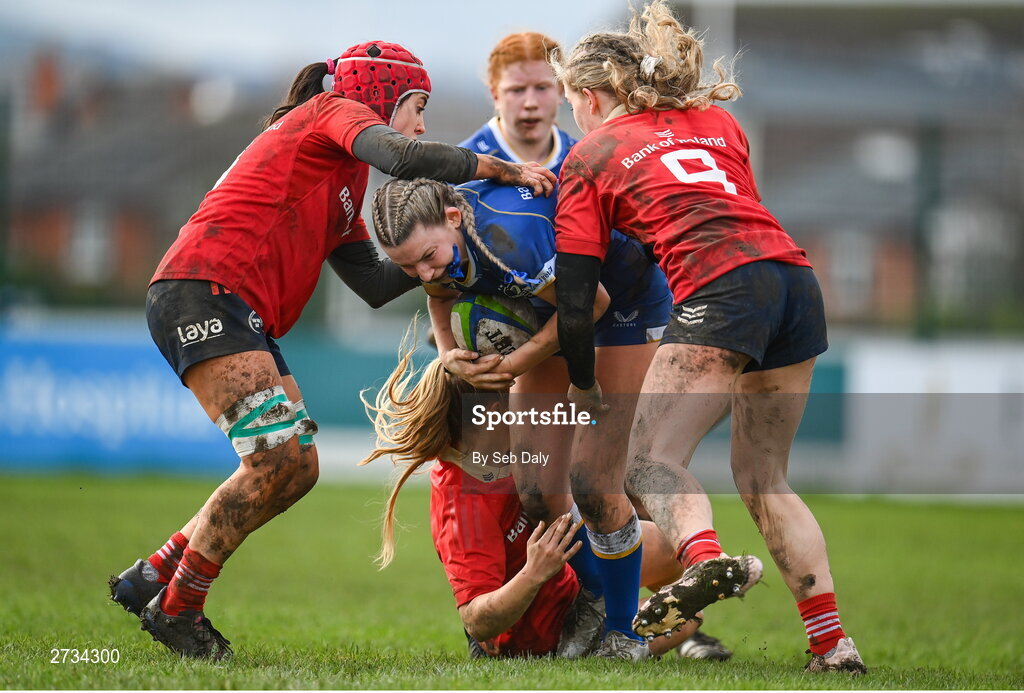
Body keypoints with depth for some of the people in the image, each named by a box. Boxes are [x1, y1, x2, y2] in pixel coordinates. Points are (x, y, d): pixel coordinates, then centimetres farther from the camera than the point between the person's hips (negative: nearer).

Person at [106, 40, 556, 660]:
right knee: (279, 457, -18)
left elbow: (376, 283, 26)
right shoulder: (335, 113, 3)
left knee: (298, 468, 7)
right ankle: (176, 610, -7)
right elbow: (403, 157, -18)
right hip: (204, 290, -10)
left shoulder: (341, 183, 29)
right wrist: (505, 170, -9)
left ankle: (152, 579, 14)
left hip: (241, 319, 10)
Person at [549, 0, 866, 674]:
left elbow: (575, 296, 14)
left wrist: (584, 383, 27)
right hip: (799, 278, 6)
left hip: (722, 289, -6)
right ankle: (832, 642, 8)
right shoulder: (718, 120, 28)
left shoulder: (589, 157, 15)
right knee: (763, 476, 16)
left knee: (653, 458, -7)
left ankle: (705, 558, -39)